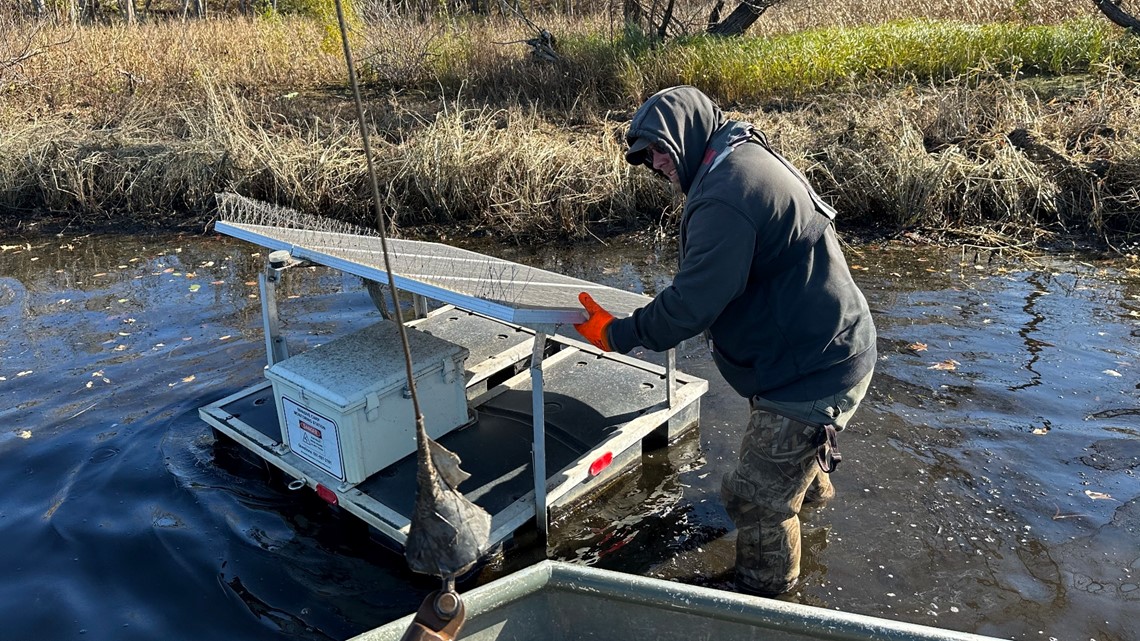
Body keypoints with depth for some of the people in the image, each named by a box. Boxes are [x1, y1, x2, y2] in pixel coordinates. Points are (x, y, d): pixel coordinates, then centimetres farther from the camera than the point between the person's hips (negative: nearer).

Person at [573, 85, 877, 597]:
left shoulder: (724, 194, -28)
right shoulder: (750, 160, 8)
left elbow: (693, 304, -27)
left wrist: (617, 334, -13)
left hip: (816, 372, -11)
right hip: (832, 348, 11)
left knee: (758, 501, 0)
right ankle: (812, 486, 68)